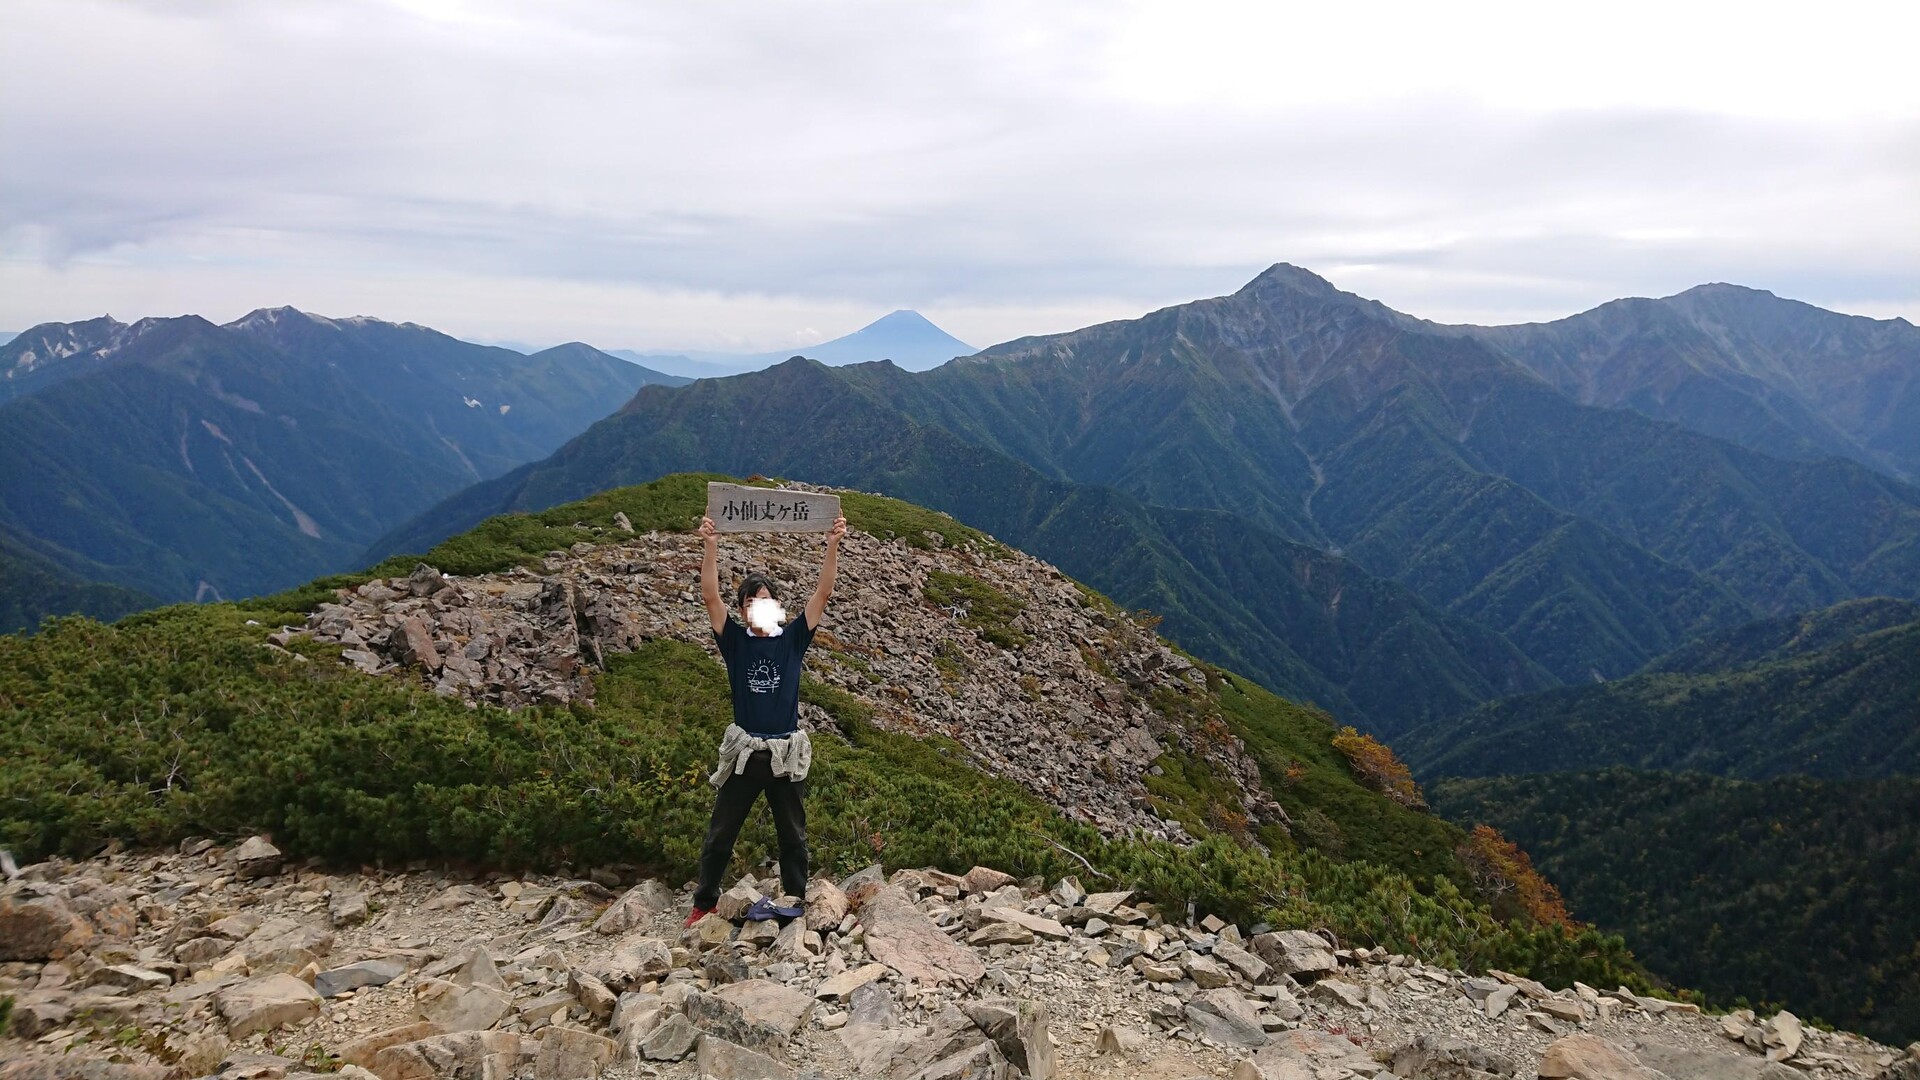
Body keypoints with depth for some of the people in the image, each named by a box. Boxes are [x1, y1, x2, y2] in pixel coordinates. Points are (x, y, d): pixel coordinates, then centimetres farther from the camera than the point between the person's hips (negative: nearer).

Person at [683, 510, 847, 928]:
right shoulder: (735, 640, 0)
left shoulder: (792, 639, 1)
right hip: (743, 750, 0)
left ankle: (796, 903, 24)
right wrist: (712, 546, -24)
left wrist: (833, 545, -18)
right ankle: (704, 905, 20)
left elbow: (822, 593, -7)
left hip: (786, 752, 0)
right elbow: (710, 596, -12)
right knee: (720, 835, 8)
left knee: (793, 836, 12)